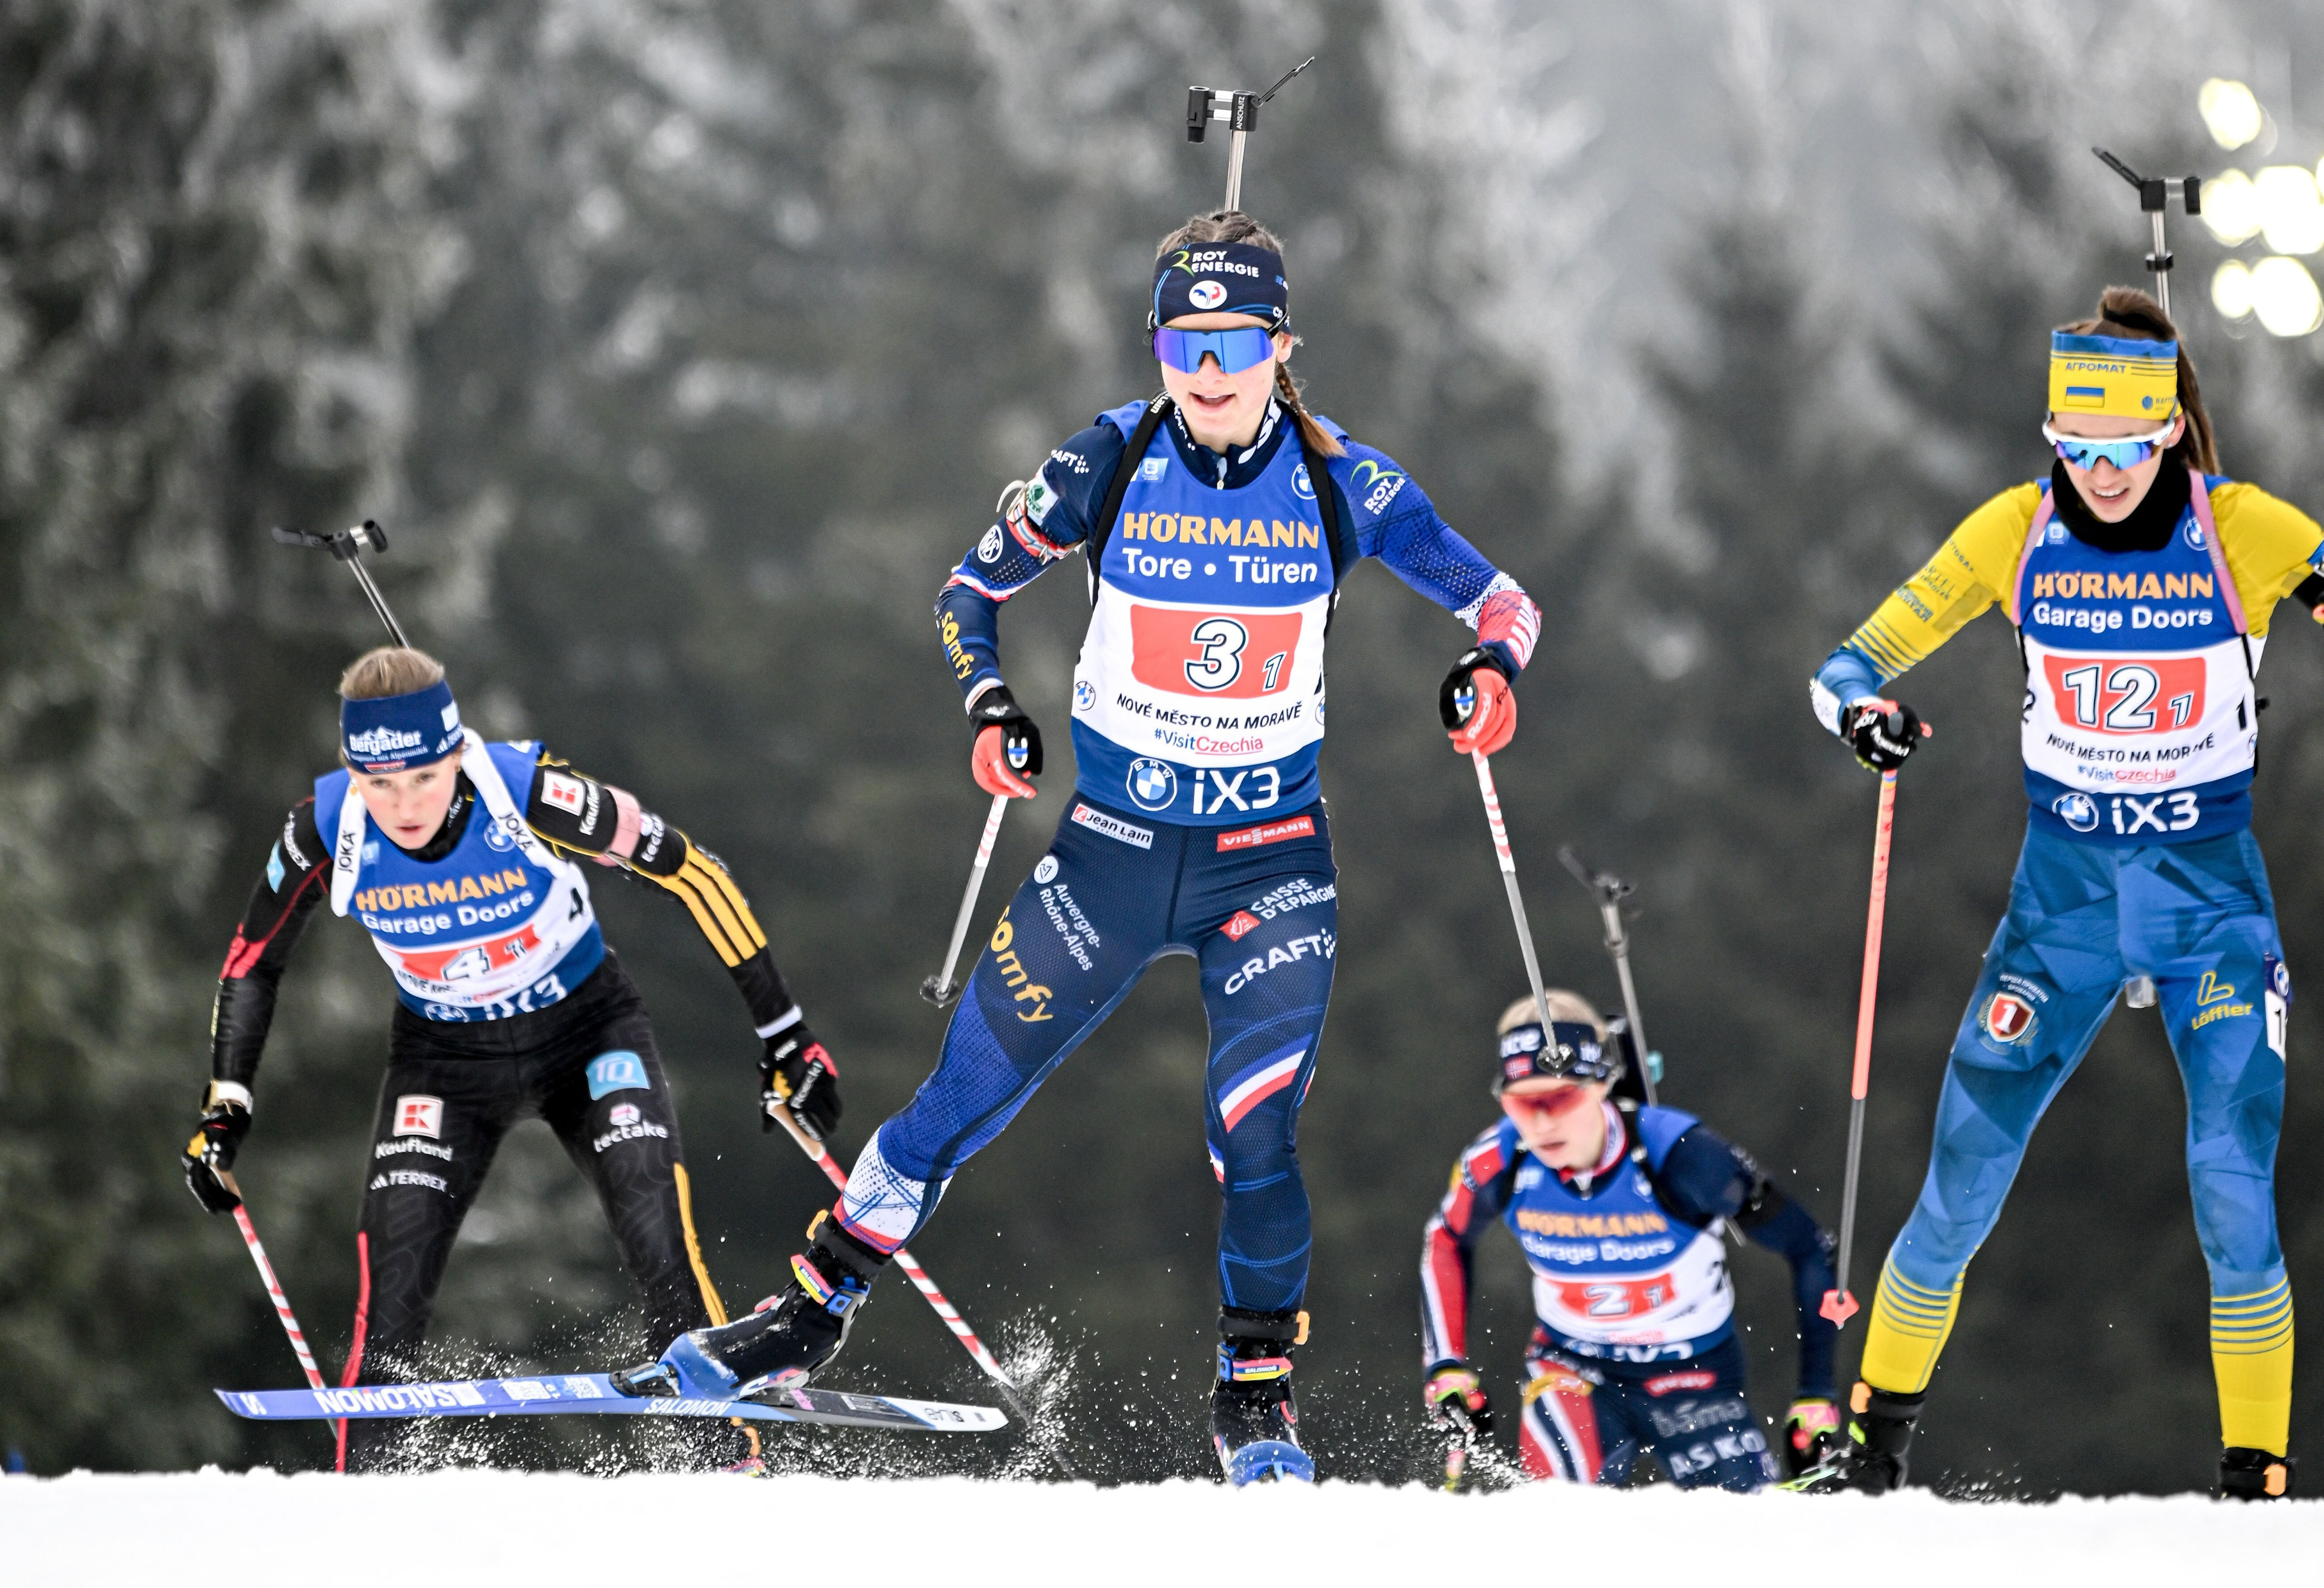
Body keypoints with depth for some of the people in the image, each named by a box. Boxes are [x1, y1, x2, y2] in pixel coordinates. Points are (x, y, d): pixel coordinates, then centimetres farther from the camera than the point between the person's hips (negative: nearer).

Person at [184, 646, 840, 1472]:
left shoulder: (531, 795, -30)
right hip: (445, 1055, 2)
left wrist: (784, 1034, -16)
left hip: (585, 1027, -2)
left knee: (653, 1218, -24)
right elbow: (254, 963, -2)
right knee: (395, 1258, -16)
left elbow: (693, 875, -19)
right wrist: (225, 1107, -9)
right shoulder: (326, 829, -21)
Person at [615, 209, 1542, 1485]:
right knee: (964, 1097, 2)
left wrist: (1492, 666, -22)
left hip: (1271, 864, -1)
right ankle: (811, 1314, 19)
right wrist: (987, 704, -13)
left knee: (1253, 1139, -12)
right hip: (1112, 850, 1)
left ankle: (1257, 1399, 7)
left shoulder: (1340, 483, -7)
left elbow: (1500, 599, 0)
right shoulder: (1108, 465, -8)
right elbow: (972, 589, 5)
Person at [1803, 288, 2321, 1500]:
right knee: (1965, 1178, -3)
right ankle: (1880, 1427, 16)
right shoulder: (2018, 532, -5)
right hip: (2063, 888, 1)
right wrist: (1858, 707, -27)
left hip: (2212, 894, -1)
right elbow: (1859, 659, -4)